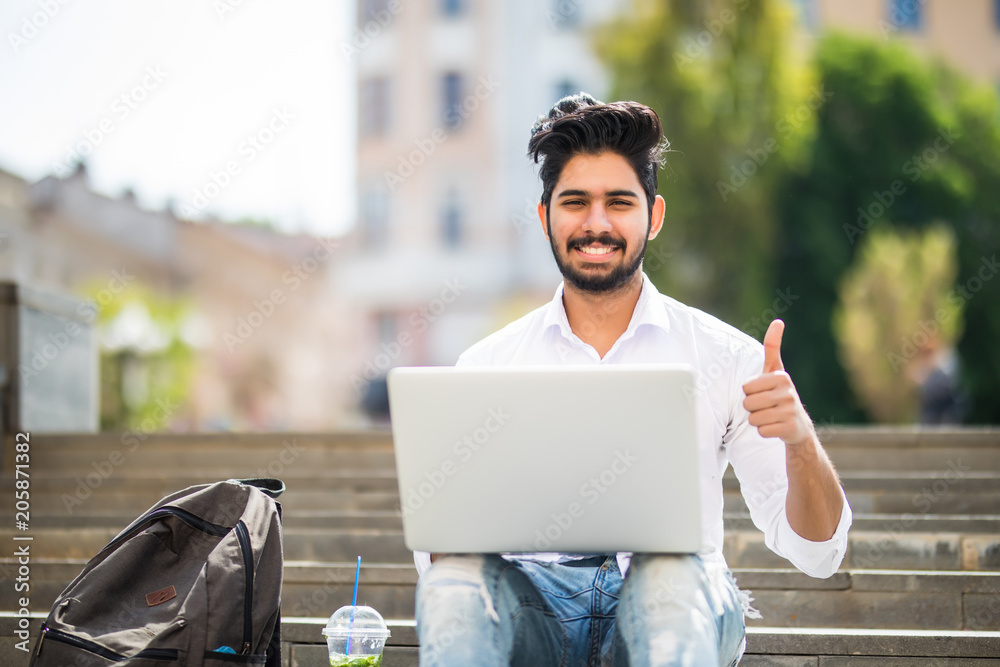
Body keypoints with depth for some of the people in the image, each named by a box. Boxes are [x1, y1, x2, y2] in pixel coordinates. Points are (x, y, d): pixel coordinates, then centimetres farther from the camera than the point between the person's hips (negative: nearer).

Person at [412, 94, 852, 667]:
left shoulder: (726, 357, 6)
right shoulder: (486, 365, 10)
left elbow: (816, 555, 2)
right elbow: (436, 554, 8)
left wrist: (801, 440, -18)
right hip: (535, 603, 0)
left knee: (672, 574, -35)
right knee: (452, 582, -33)